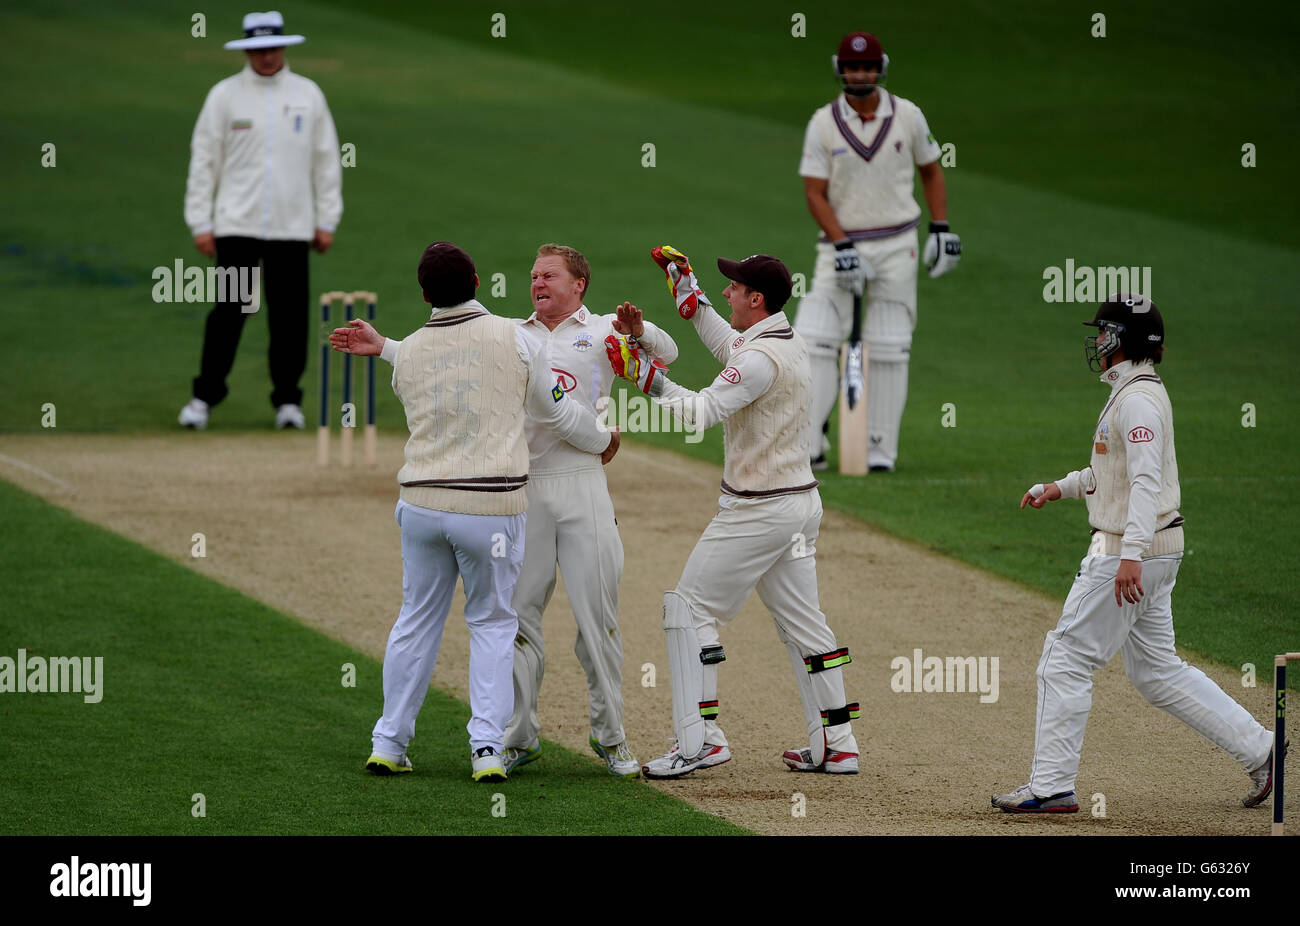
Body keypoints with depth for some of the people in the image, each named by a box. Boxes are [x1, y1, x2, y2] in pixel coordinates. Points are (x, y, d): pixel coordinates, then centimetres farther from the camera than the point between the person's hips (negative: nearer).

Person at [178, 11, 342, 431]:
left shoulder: (308, 95, 8)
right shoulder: (224, 96, 3)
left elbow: (326, 161, 11)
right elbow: (203, 161, 3)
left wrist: (327, 221, 7)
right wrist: (200, 224, -2)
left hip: (292, 227, 2)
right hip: (236, 224, -2)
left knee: (290, 316, 1)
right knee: (229, 311, -6)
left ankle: (288, 399, 11)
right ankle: (204, 397, 2)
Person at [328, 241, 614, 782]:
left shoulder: (408, 354, 3)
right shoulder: (512, 338, -4)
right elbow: (558, 411, 6)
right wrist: (601, 439, 24)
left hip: (421, 504, 3)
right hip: (491, 506, -3)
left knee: (417, 620, 15)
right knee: (492, 623, 9)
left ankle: (389, 743, 17)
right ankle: (487, 747, -1)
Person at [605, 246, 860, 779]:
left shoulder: (762, 357, -21)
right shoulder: (789, 342, 9)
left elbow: (702, 412, -27)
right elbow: (728, 347, 28)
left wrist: (644, 374, -21)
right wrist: (685, 286, 30)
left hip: (758, 511, -10)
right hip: (800, 503, 10)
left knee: (690, 607, -3)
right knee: (801, 621, 14)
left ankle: (699, 740, -7)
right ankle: (836, 745, 16)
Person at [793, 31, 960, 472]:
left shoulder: (907, 116, 1)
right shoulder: (823, 123, -3)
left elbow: (931, 170, 13)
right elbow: (815, 192, -5)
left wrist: (941, 228, 3)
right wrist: (842, 247, -15)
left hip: (896, 246, 0)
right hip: (840, 243, 0)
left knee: (888, 350, -1)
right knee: (815, 341, -9)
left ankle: (881, 448, 5)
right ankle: (810, 447, -6)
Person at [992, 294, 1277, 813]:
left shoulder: (1137, 400, -17)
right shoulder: (1137, 393, 15)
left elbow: (1146, 481, -27)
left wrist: (1131, 555, -35)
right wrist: (1061, 488, 23)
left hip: (1129, 551, -10)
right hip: (1140, 553, 10)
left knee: (1066, 661, -5)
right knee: (1156, 671, 14)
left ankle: (1051, 787, -2)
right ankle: (1257, 749, 13)